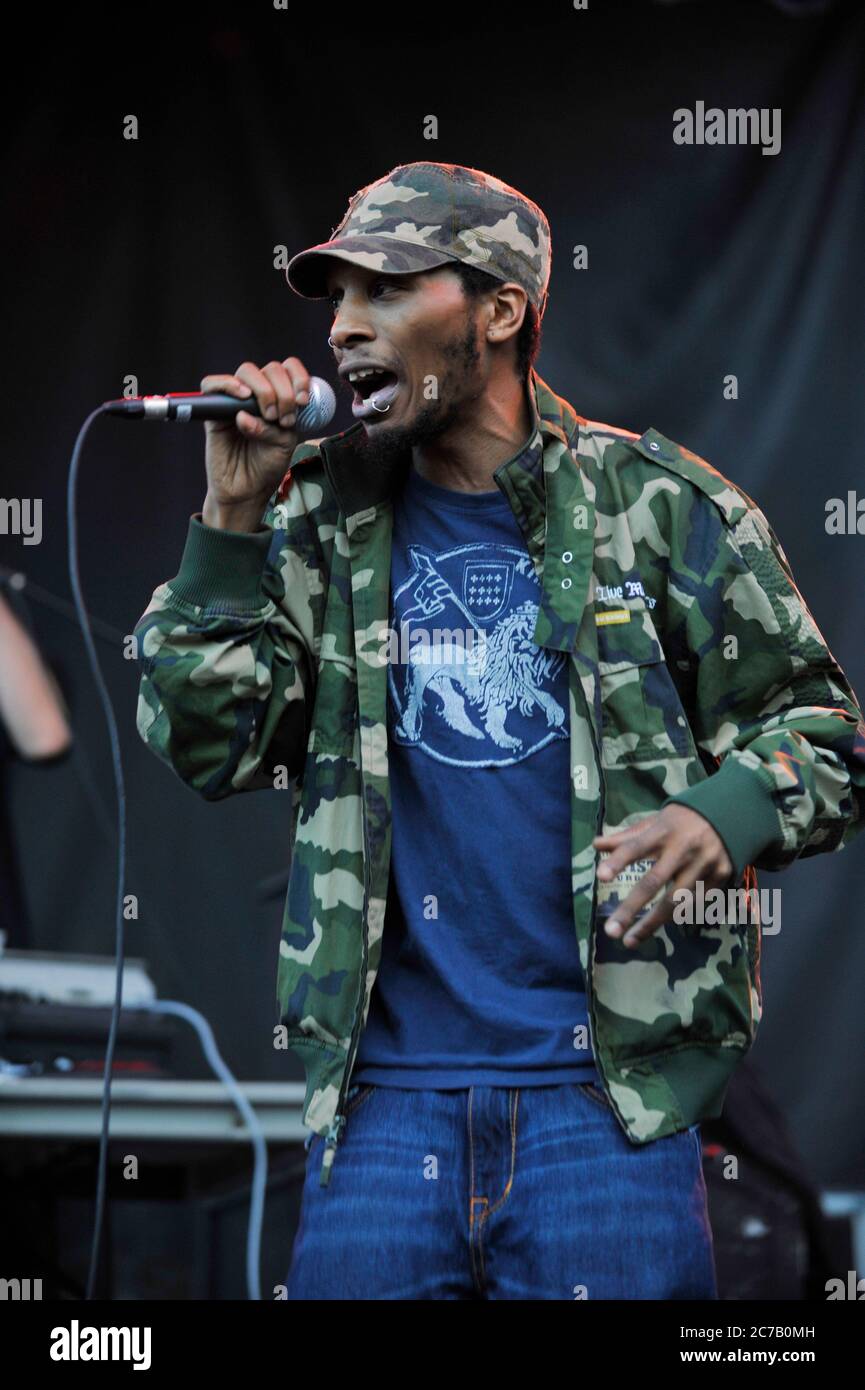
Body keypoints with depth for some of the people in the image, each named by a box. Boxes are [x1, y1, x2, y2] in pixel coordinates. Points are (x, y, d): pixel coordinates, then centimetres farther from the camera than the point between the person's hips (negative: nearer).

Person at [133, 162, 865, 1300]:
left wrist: (719, 813, -15)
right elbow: (208, 745, 3)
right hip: (385, 1092, 2)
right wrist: (232, 512, -4)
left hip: (609, 1085, -2)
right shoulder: (322, 523, 9)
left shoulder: (659, 507, 2)